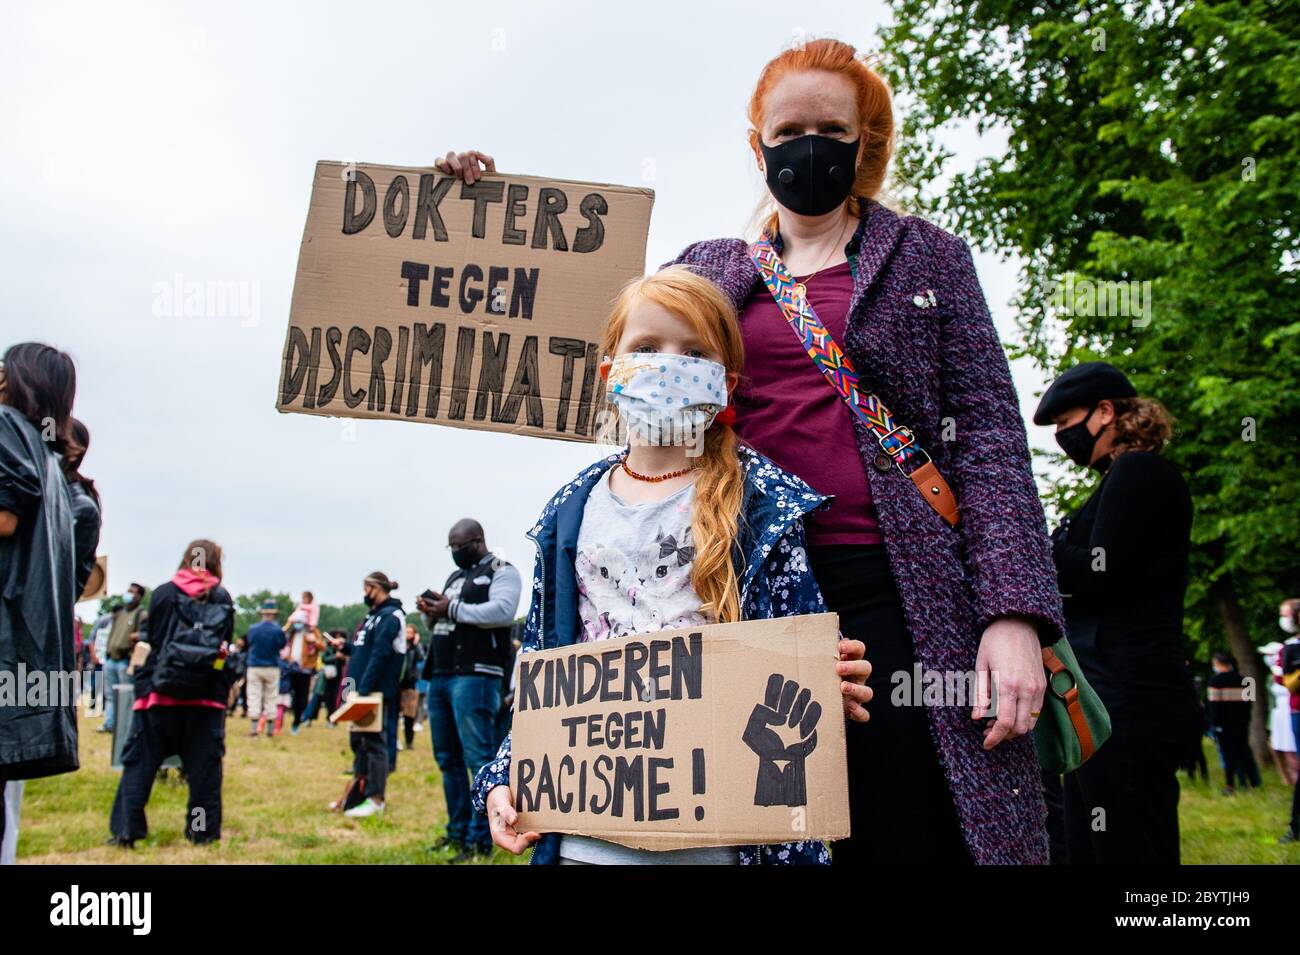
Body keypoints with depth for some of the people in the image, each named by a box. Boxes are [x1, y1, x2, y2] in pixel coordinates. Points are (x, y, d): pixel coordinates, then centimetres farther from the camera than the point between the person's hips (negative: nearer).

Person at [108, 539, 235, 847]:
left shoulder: (163, 593, 0)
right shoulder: (223, 599, 2)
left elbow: (152, 638, 7)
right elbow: (226, 646, 6)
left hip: (161, 690, 0)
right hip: (207, 694, 1)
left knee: (139, 763, 7)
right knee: (204, 765, 6)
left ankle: (126, 830, 4)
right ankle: (203, 831, 9)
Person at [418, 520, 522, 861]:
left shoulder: (501, 571, 0)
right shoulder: (455, 576, 25)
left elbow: (502, 611, -17)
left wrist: (453, 609, -14)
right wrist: (430, 612, 5)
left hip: (474, 676, -9)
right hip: (439, 676, 9)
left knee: (478, 757, -9)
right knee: (448, 758, 12)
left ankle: (481, 838, -7)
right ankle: (458, 829, 21)